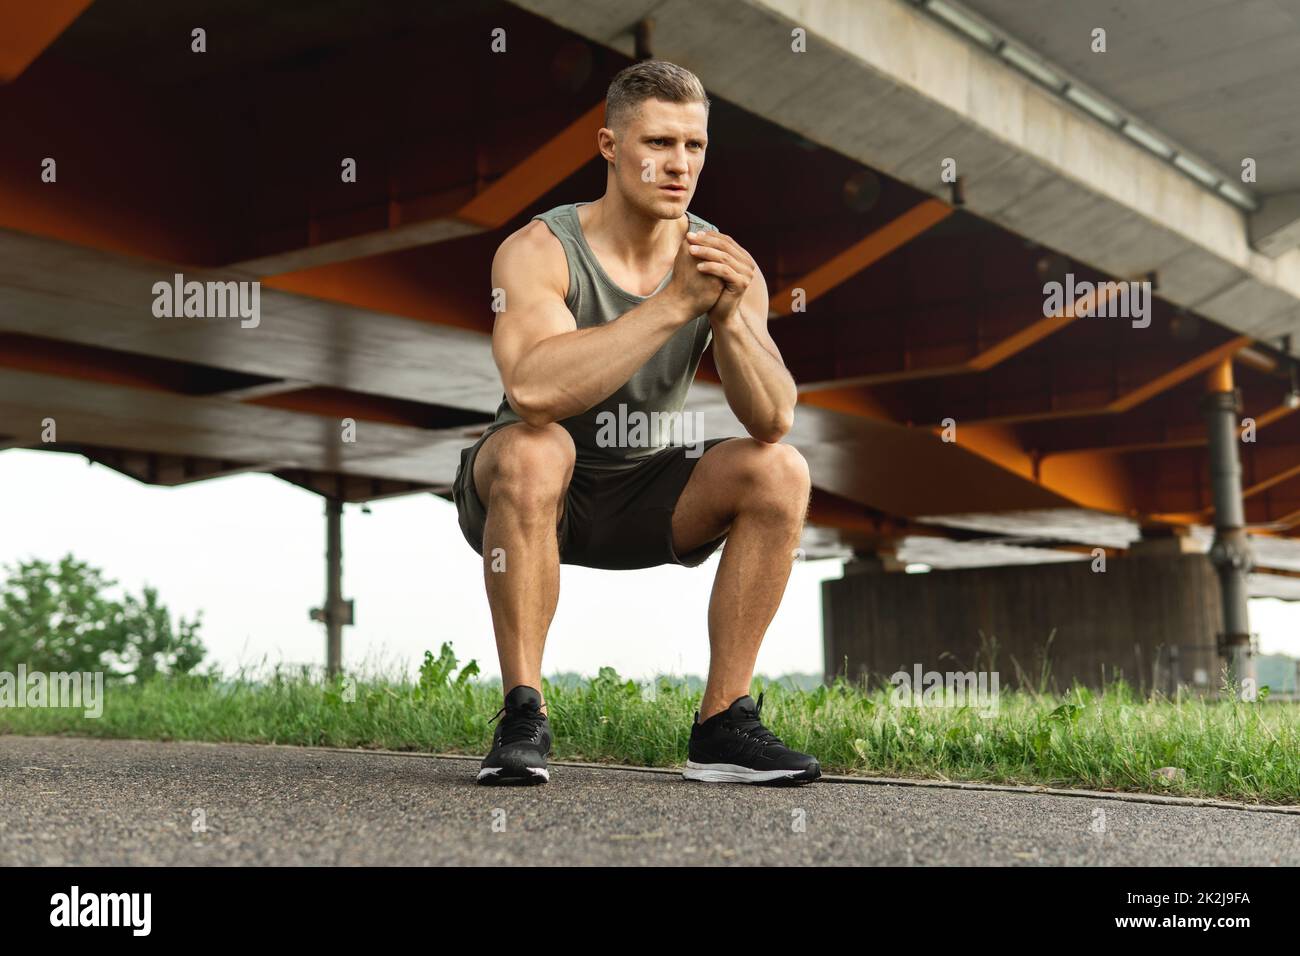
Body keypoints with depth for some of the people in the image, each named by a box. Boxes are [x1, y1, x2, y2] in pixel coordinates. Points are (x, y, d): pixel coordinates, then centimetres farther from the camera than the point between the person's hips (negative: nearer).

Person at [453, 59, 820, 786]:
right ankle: (523, 718, -24)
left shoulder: (722, 261, -8)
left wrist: (731, 317, -35)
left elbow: (774, 420, -18)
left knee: (780, 471, -18)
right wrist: (675, 305, -39)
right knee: (533, 449, -36)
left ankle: (722, 725, -10)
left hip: (643, 495, 4)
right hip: (531, 495, -4)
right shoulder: (540, 250, -20)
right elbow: (533, 390, -40)